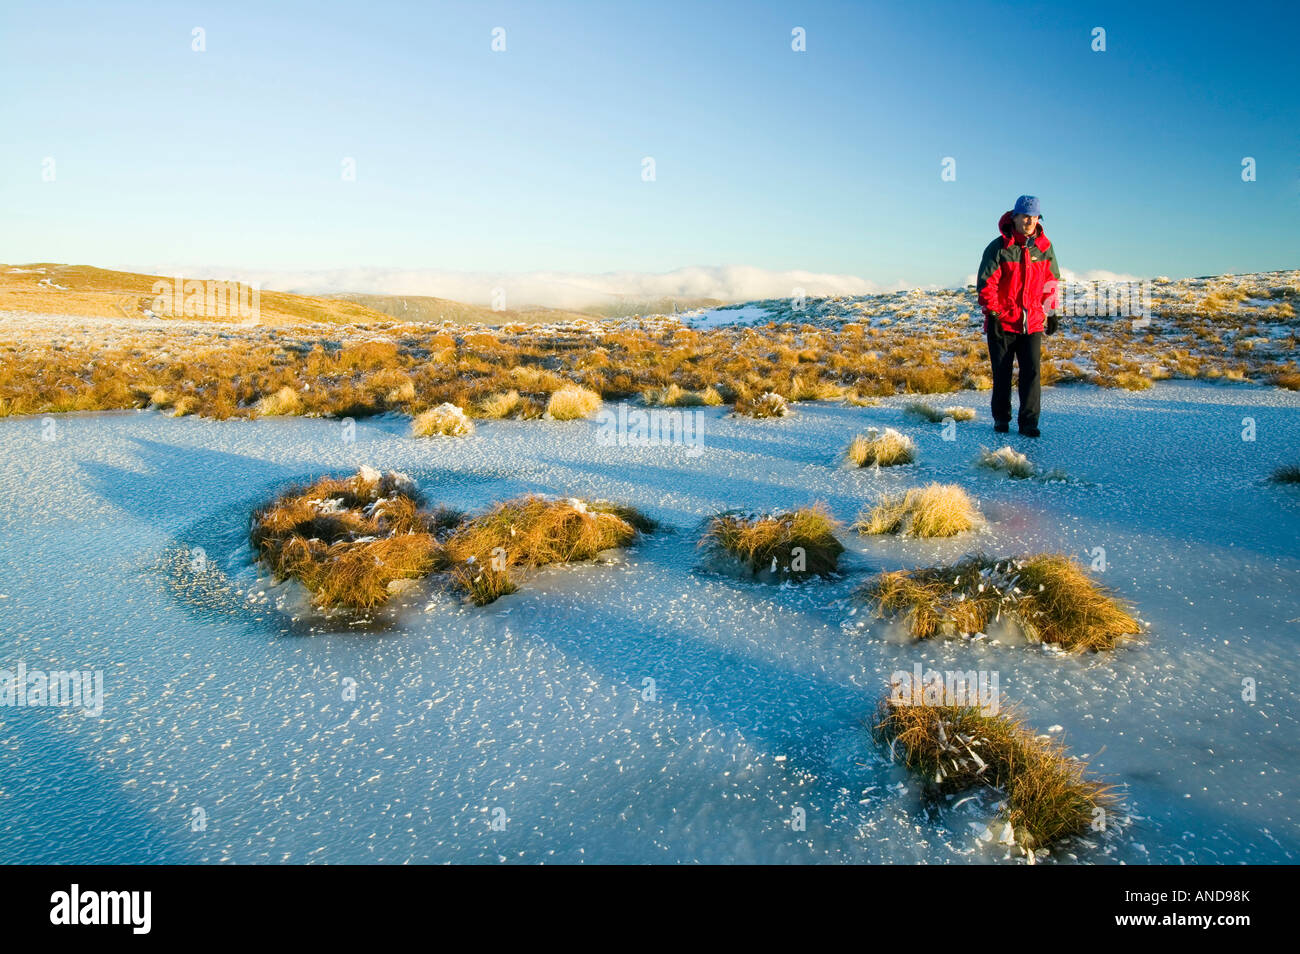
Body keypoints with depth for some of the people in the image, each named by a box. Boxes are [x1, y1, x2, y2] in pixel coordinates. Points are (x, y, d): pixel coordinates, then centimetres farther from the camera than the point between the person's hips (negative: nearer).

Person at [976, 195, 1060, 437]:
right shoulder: (999, 247, -7)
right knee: (1002, 373, 6)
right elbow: (986, 283, -6)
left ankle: (1028, 422, 1)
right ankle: (1001, 418, 20)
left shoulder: (1044, 247, 5)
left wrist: (1050, 312, 15)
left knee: (1031, 372, -4)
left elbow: (1051, 281, 16)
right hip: (1002, 323, -2)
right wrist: (992, 313, -12)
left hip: (1033, 323, 2)